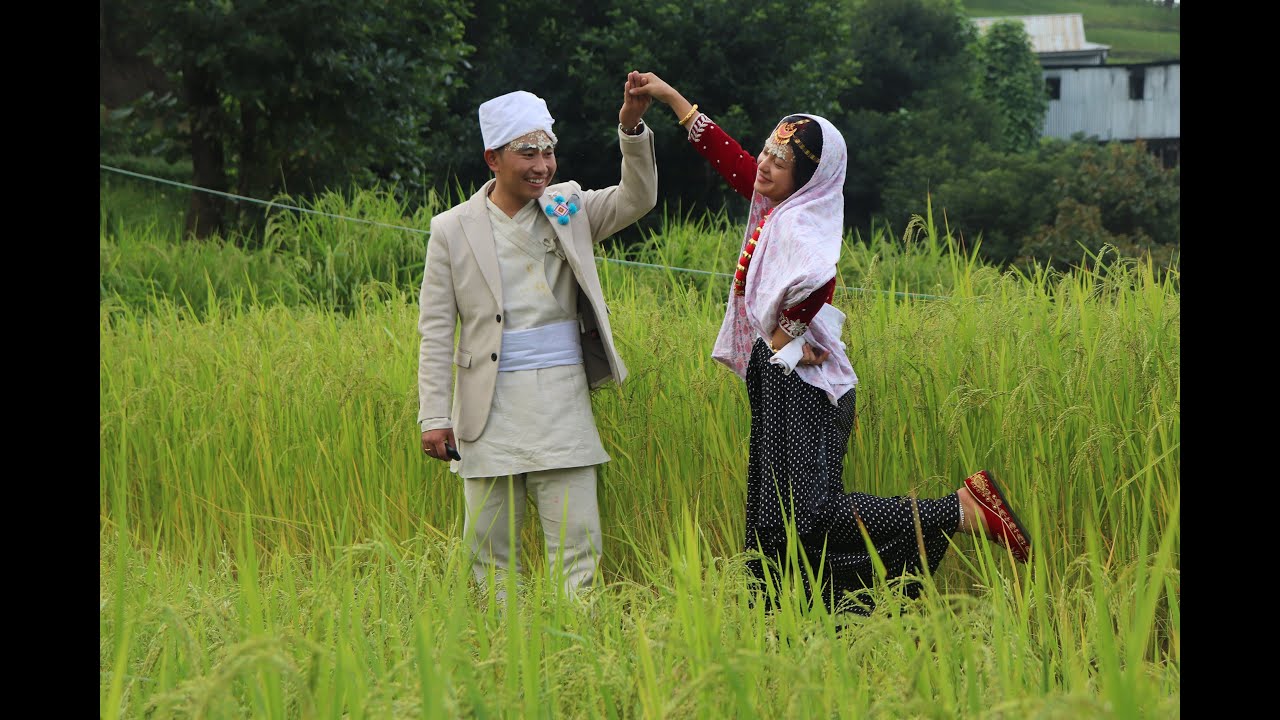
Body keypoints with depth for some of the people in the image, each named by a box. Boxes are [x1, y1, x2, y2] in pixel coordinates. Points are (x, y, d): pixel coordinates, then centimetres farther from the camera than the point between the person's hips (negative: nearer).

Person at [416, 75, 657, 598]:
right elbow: (435, 330, 1)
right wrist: (434, 416, -4)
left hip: (563, 403, 1)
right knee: (489, 548, 5)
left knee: (578, 544, -3)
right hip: (491, 410, -1)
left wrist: (632, 130, -20)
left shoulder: (568, 208, 7)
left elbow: (637, 200, -4)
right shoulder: (454, 229, 2)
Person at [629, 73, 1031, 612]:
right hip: (781, 379, 10)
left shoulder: (795, 223, -18)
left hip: (800, 384, -10)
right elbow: (726, 155, 22)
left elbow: (816, 280, -38)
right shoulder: (776, 205, 9)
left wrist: (785, 331, -21)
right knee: (777, 516, 9)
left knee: (808, 512, -15)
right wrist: (670, 97, 24)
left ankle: (961, 510, -15)